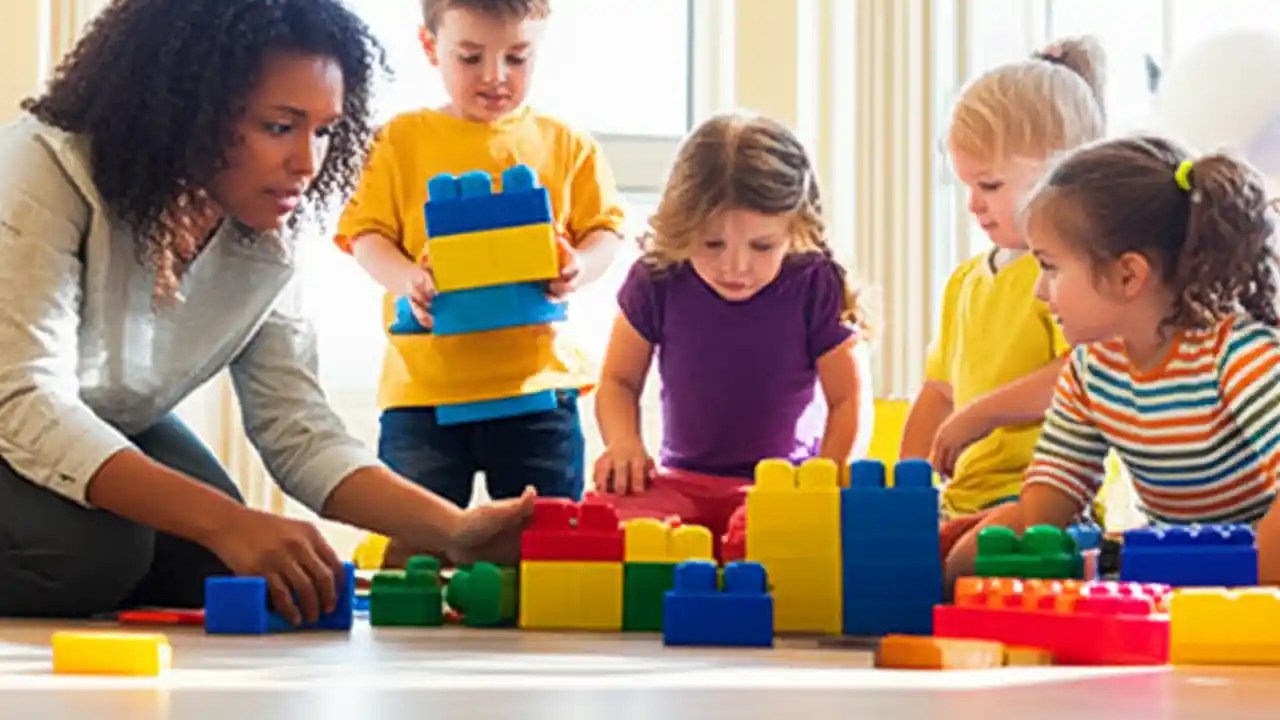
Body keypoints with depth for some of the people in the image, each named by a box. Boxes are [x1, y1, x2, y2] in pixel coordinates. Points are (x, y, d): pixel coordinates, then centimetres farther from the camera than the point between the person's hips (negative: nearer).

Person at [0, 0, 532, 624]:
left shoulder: (265, 238, -15)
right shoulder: (51, 169, -33)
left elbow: (296, 431, -16)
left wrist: (454, 531, -33)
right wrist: (225, 522, -52)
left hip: (112, 430, 6)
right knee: (93, 546, -31)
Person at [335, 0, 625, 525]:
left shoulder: (566, 145, 7)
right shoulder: (402, 140, 4)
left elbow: (604, 232, 6)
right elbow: (367, 234, 1)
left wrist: (579, 267, -16)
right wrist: (405, 278, -19)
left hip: (537, 379, 1)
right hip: (424, 384, -1)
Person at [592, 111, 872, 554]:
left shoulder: (816, 288, -9)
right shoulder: (657, 283, -3)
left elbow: (849, 400, -3)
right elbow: (619, 381, 8)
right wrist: (623, 443, -13)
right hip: (682, 481, 3)